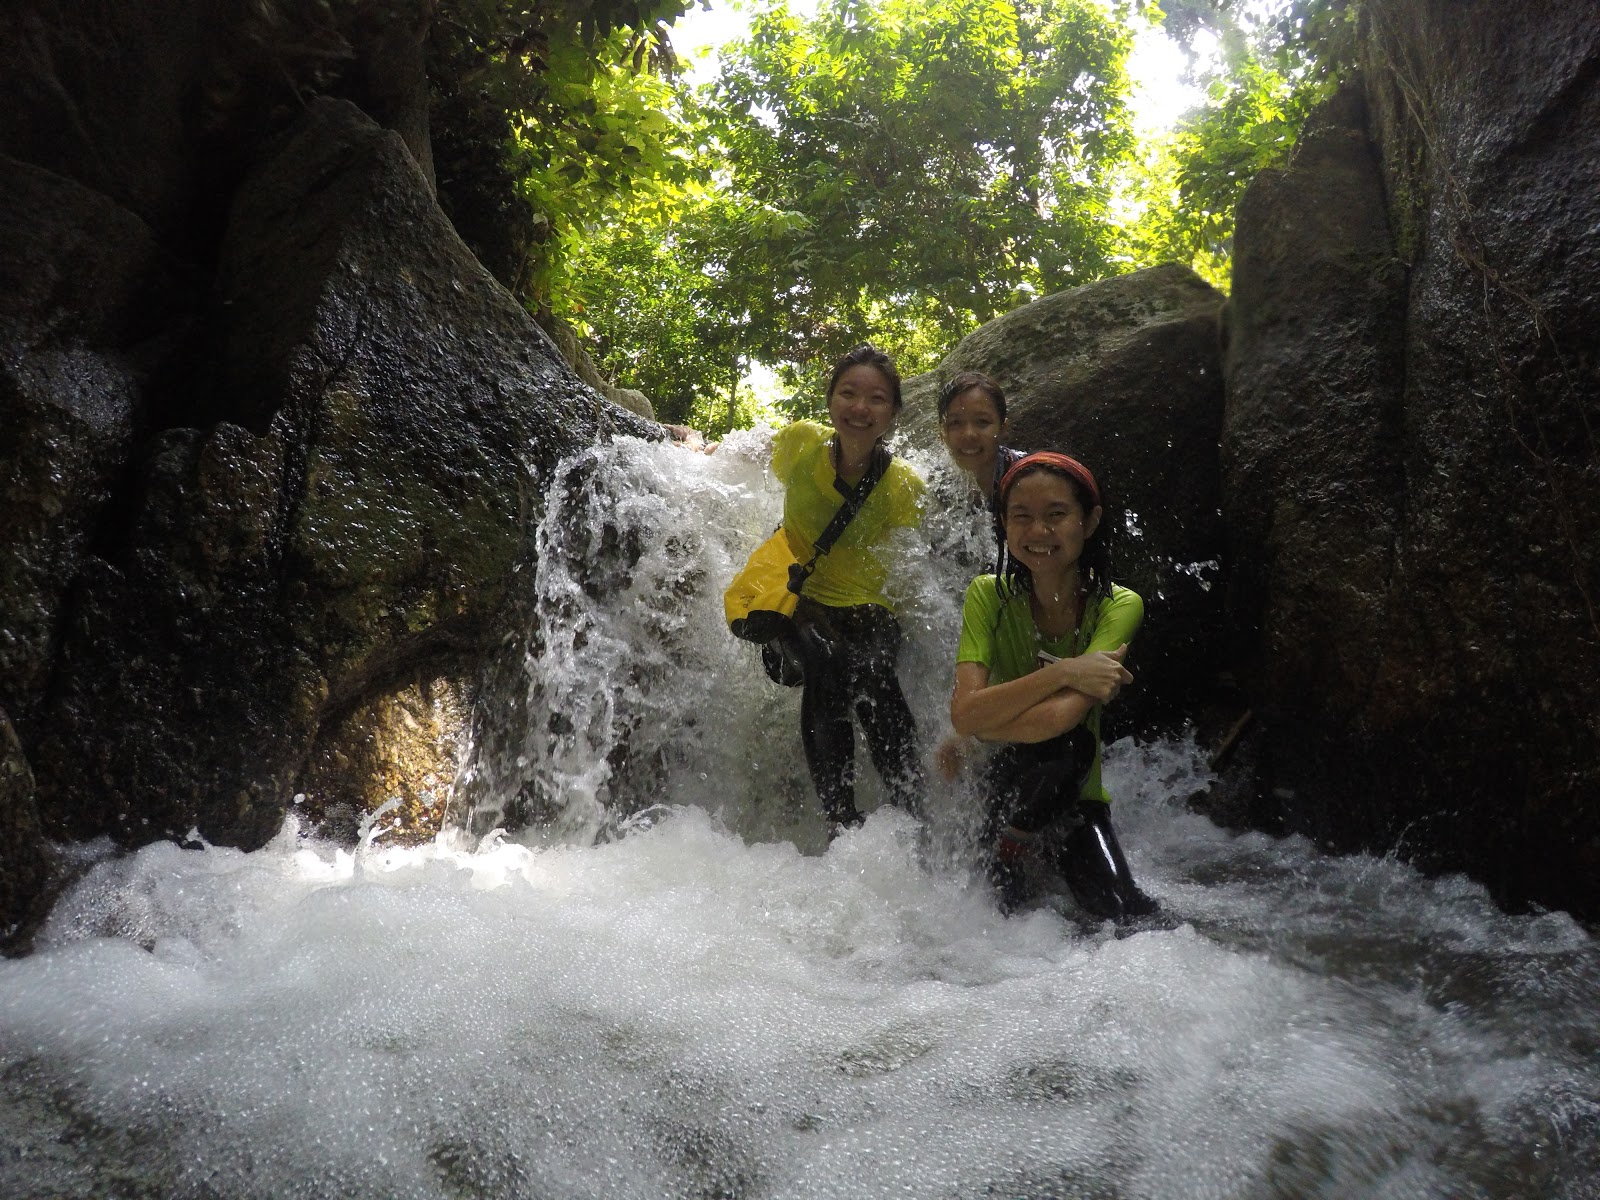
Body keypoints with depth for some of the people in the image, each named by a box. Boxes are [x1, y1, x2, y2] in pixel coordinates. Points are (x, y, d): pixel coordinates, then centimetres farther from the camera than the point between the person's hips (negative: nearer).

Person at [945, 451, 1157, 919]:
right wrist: (1063, 672, -29)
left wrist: (973, 731, -19)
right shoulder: (988, 596, -11)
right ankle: (1005, 864, -7)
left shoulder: (1119, 606, -13)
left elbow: (1061, 716, -28)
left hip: (1071, 794, 1)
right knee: (1062, 743, -33)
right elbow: (965, 714, -24)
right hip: (999, 784, 0)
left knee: (1120, 911, -23)